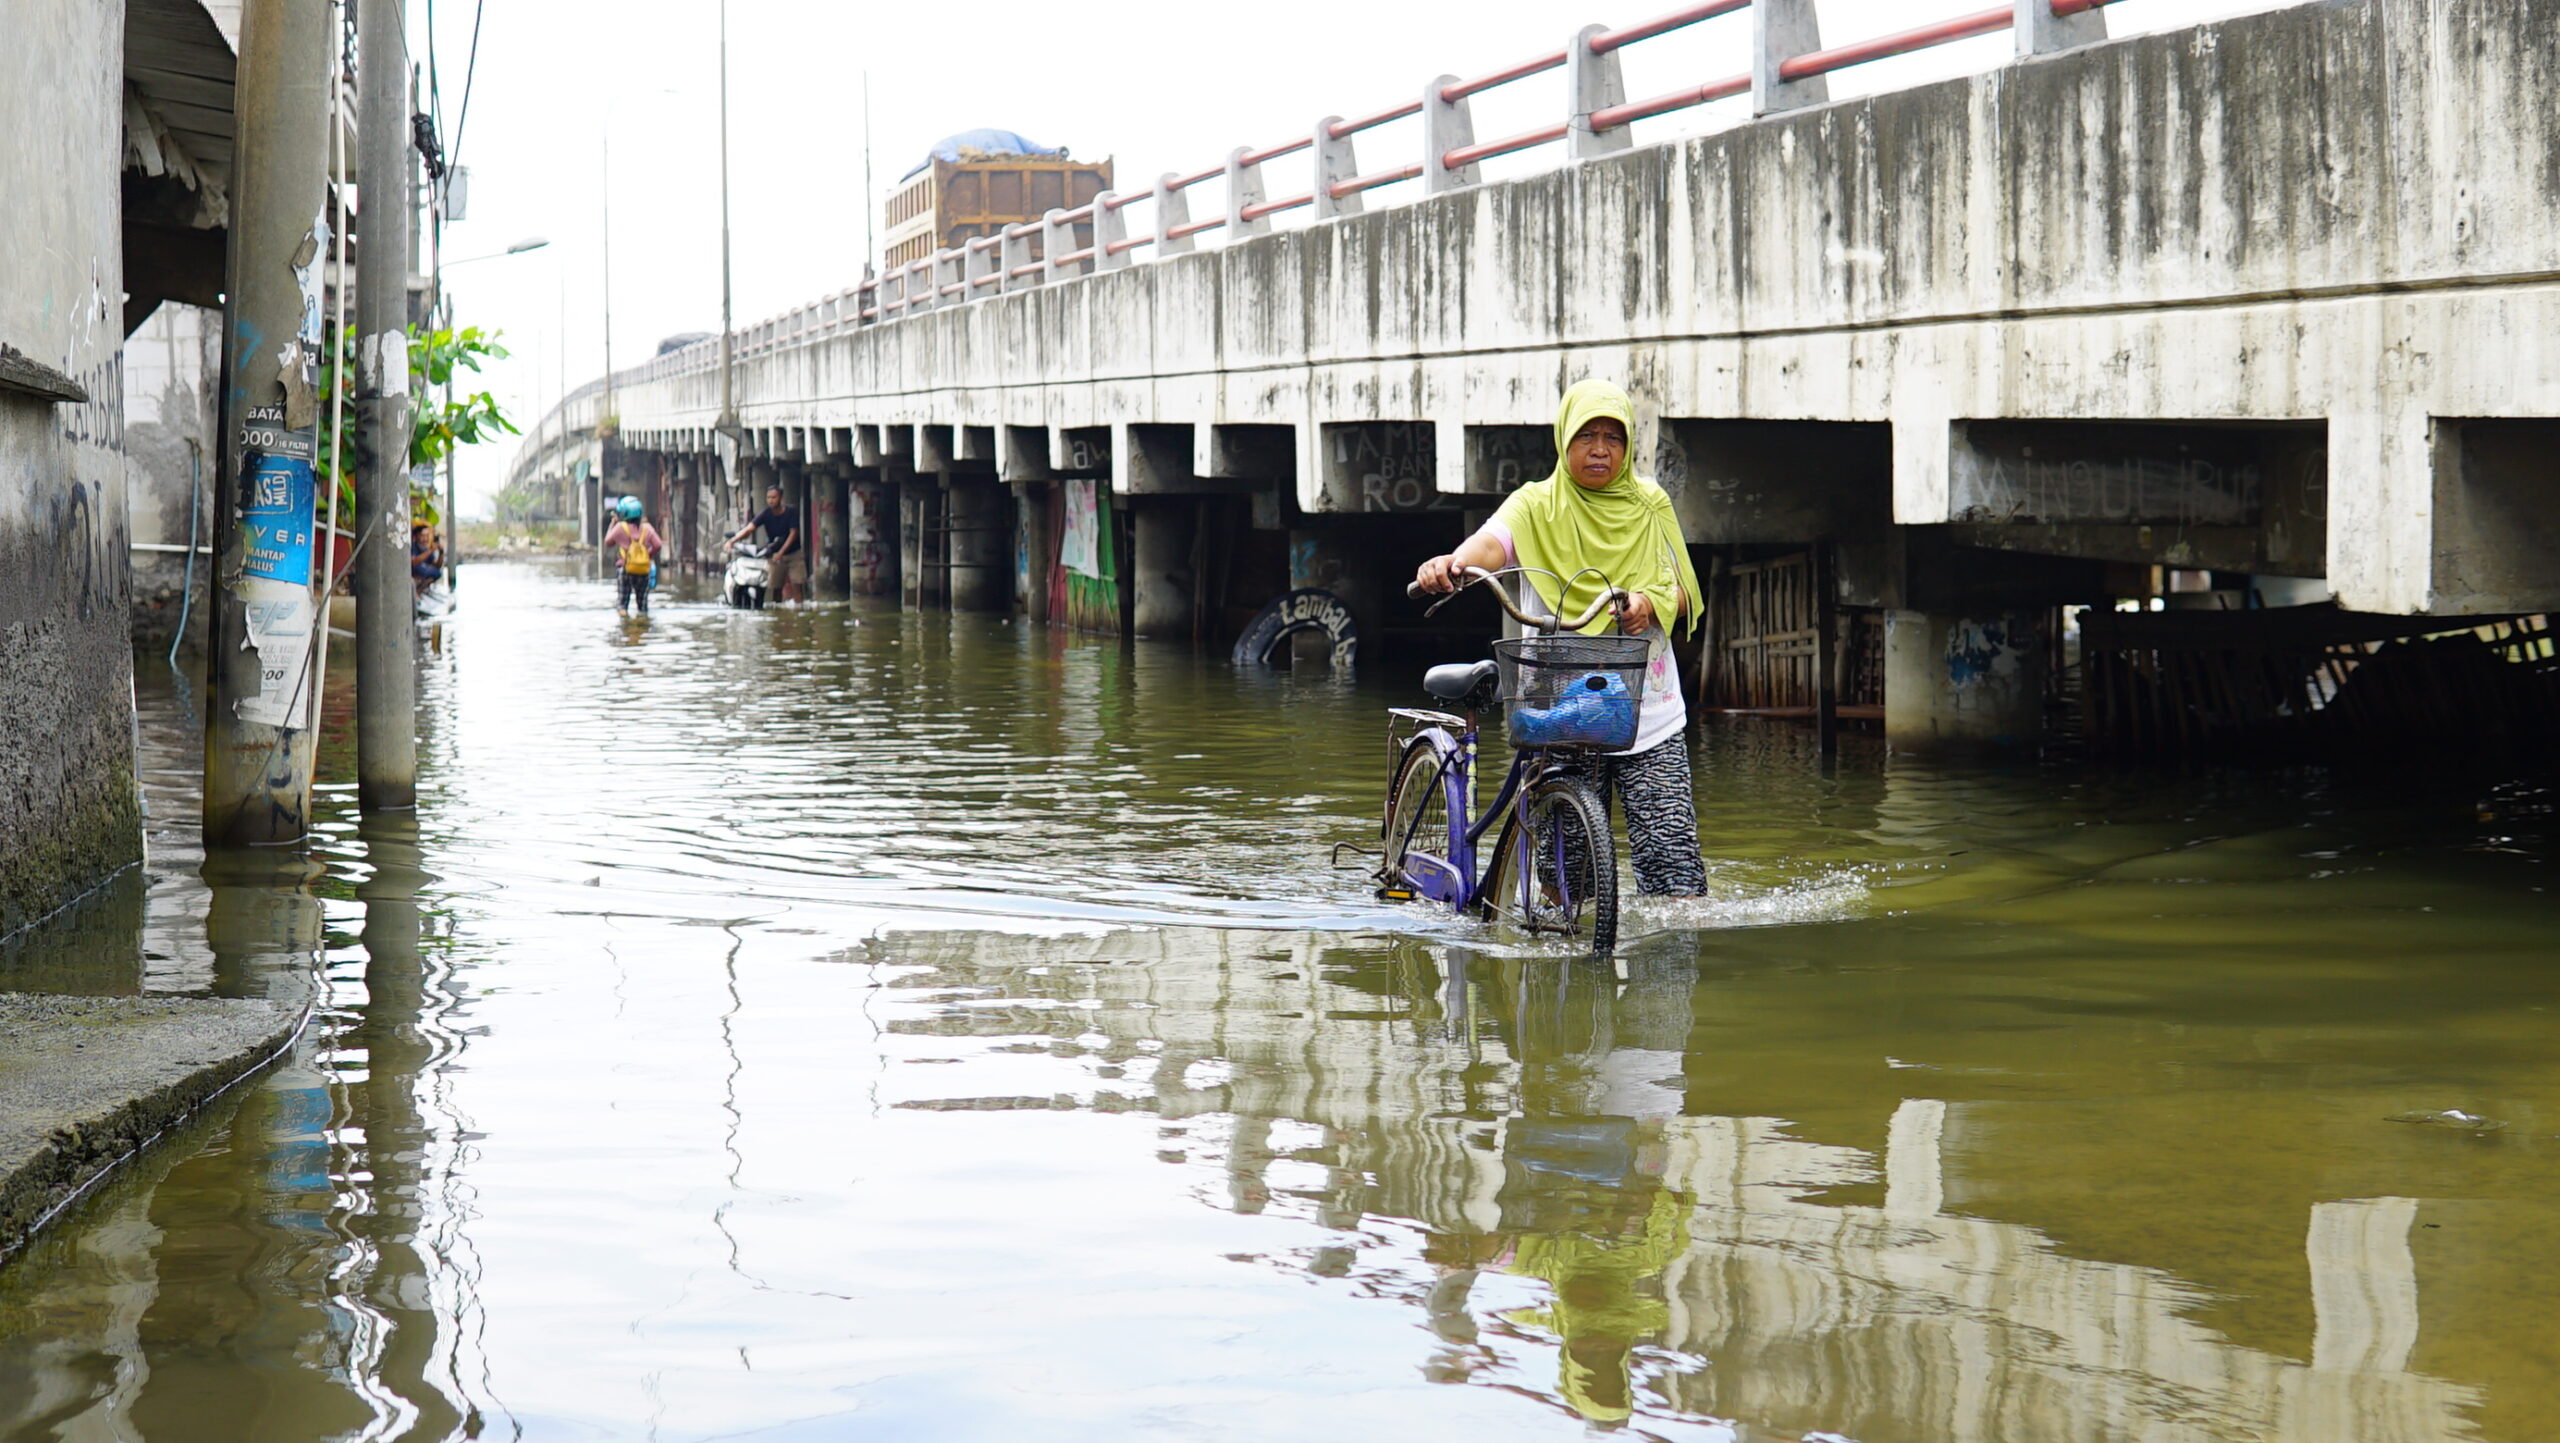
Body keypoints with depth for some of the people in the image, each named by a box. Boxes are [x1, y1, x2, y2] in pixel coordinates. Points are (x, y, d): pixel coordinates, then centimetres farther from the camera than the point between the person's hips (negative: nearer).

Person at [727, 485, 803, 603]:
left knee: (795, 584, -13)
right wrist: (733, 540, -35)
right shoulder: (765, 514, -7)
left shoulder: (791, 513, -10)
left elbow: (793, 534, -15)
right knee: (776, 586, 0)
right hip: (775, 555, 2)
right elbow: (749, 527, -19)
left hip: (793, 553, -2)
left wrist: (781, 552, -26)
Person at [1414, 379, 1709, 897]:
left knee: (1675, 865, -9)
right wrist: (1453, 563, -43)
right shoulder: (1537, 506, 1)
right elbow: (1493, 542, -20)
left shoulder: (1649, 504, 10)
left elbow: (1685, 600, 8)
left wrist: (1650, 602, -15)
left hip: (1651, 722, 2)